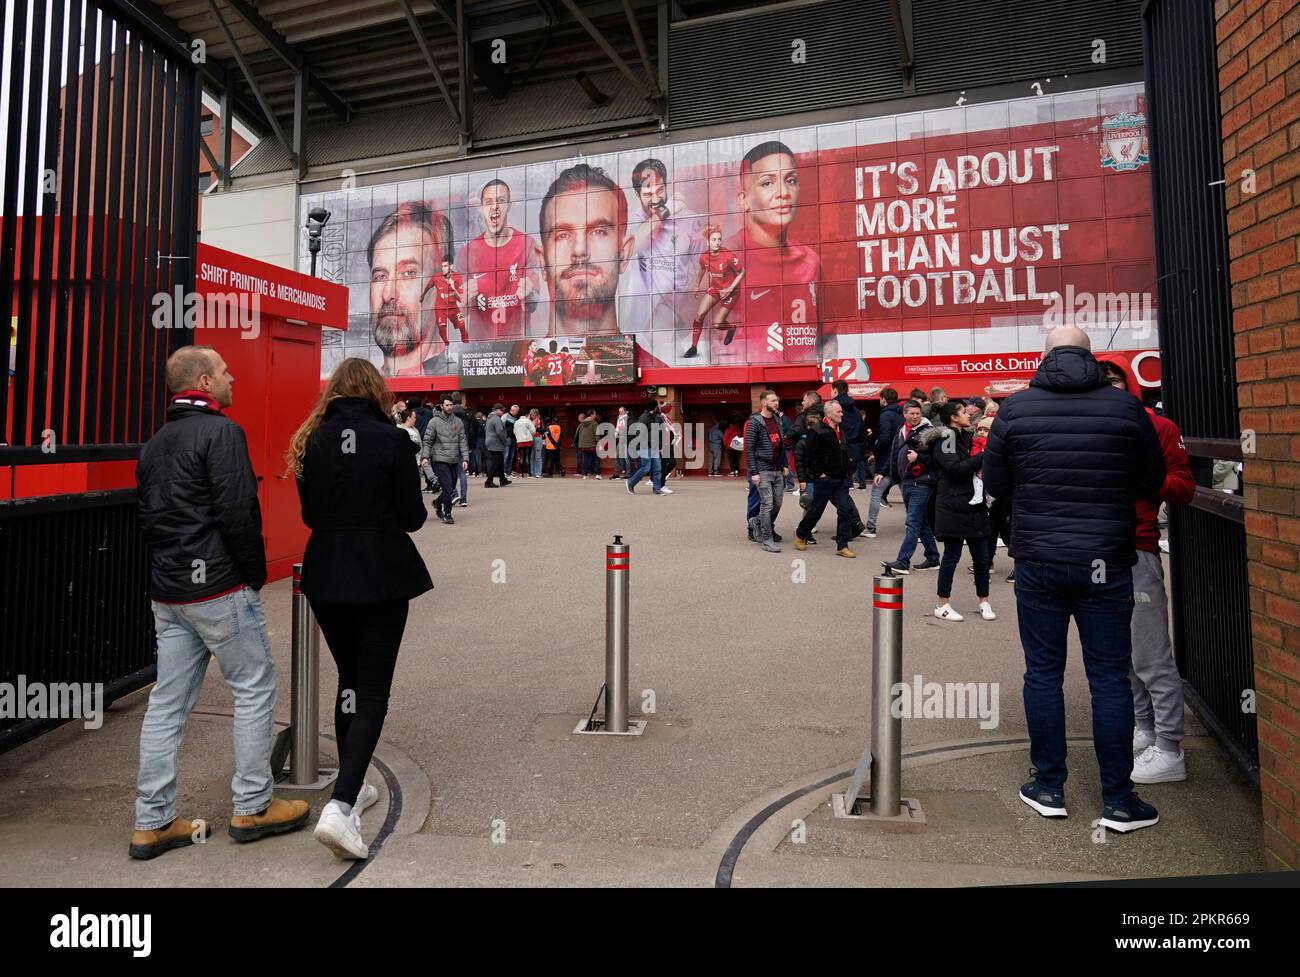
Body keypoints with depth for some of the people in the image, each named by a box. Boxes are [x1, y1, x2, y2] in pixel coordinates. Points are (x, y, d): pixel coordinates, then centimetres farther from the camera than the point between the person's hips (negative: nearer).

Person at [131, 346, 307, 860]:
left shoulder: (154, 444, 15)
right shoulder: (220, 432, -12)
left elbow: (148, 515, 18)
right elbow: (237, 512, -19)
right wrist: (256, 573, -8)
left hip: (166, 591, 9)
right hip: (219, 587, -8)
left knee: (168, 702, 11)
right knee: (255, 688, 4)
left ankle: (153, 822, 18)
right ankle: (252, 807, 11)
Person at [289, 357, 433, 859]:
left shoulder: (311, 441, 1)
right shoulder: (391, 441, -11)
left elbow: (310, 513, 9)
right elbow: (412, 516, -7)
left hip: (326, 578, 5)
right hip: (381, 578, -4)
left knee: (349, 680, 20)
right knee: (373, 690, 2)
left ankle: (351, 789, 31)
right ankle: (340, 806, -10)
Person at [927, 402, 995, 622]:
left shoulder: (966, 437, 18)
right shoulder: (943, 440, -8)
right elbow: (956, 468, -20)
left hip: (974, 505, 8)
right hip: (953, 507, -8)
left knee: (982, 556, 8)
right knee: (952, 556, -2)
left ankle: (984, 601, 20)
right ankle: (942, 605, 8)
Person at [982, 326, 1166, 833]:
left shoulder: (1015, 407, -4)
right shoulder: (1125, 405, -4)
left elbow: (994, 482, 3)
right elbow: (1153, 482, 7)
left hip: (1038, 562, 0)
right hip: (1106, 563, 0)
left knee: (1043, 673, 10)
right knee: (1110, 678, 8)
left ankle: (1049, 788, 20)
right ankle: (1118, 800, 16)